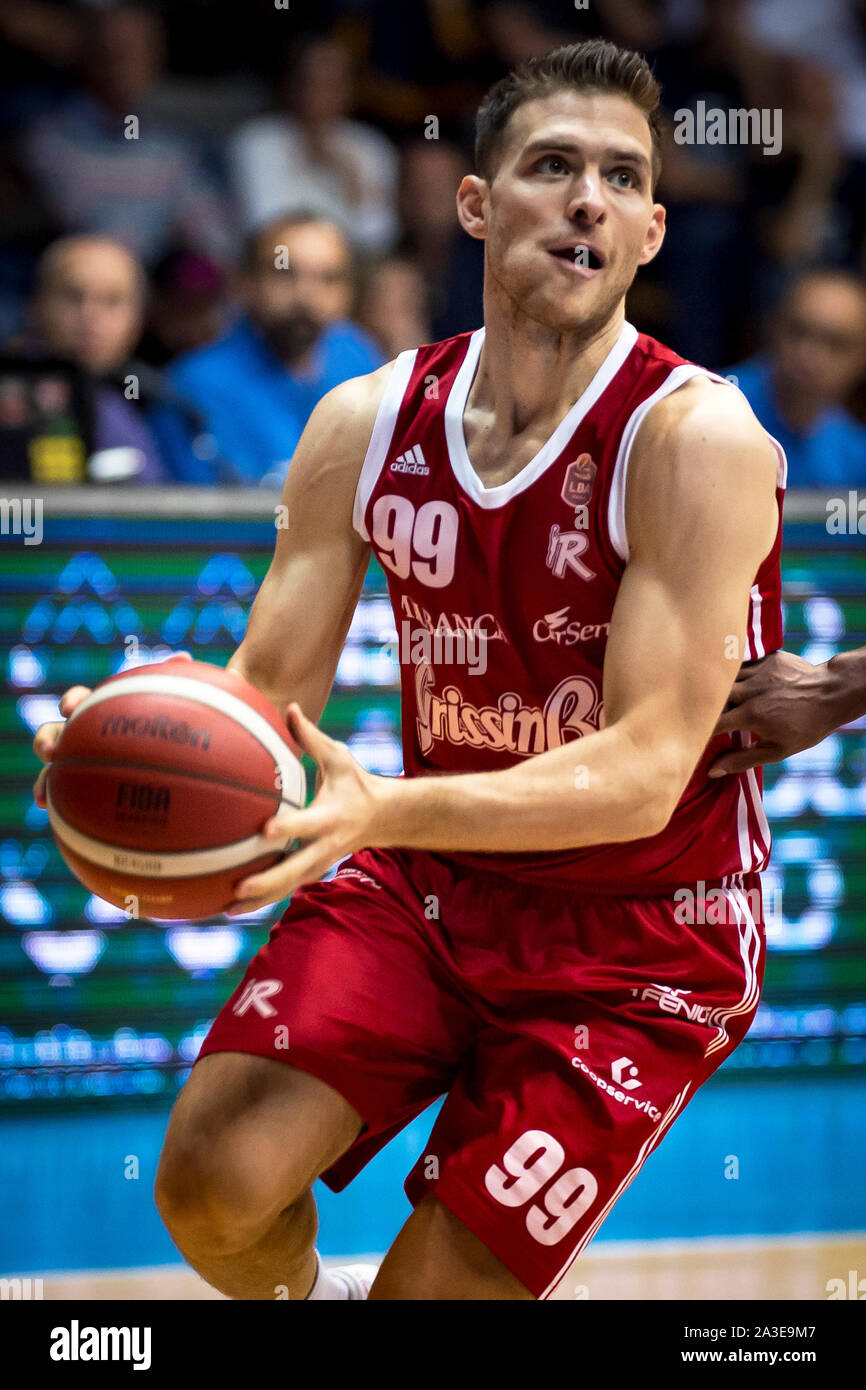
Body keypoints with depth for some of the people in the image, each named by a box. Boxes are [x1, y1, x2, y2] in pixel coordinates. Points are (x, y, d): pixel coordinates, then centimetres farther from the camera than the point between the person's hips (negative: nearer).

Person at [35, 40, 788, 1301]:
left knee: (432, 1291, -12)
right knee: (212, 1183, -14)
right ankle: (306, 1298, 20)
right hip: (433, 886, 4)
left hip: (642, 940, -4)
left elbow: (644, 772, -26)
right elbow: (263, 696, 1)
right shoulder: (365, 425, -3)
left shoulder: (697, 441, -20)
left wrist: (385, 810, -42)